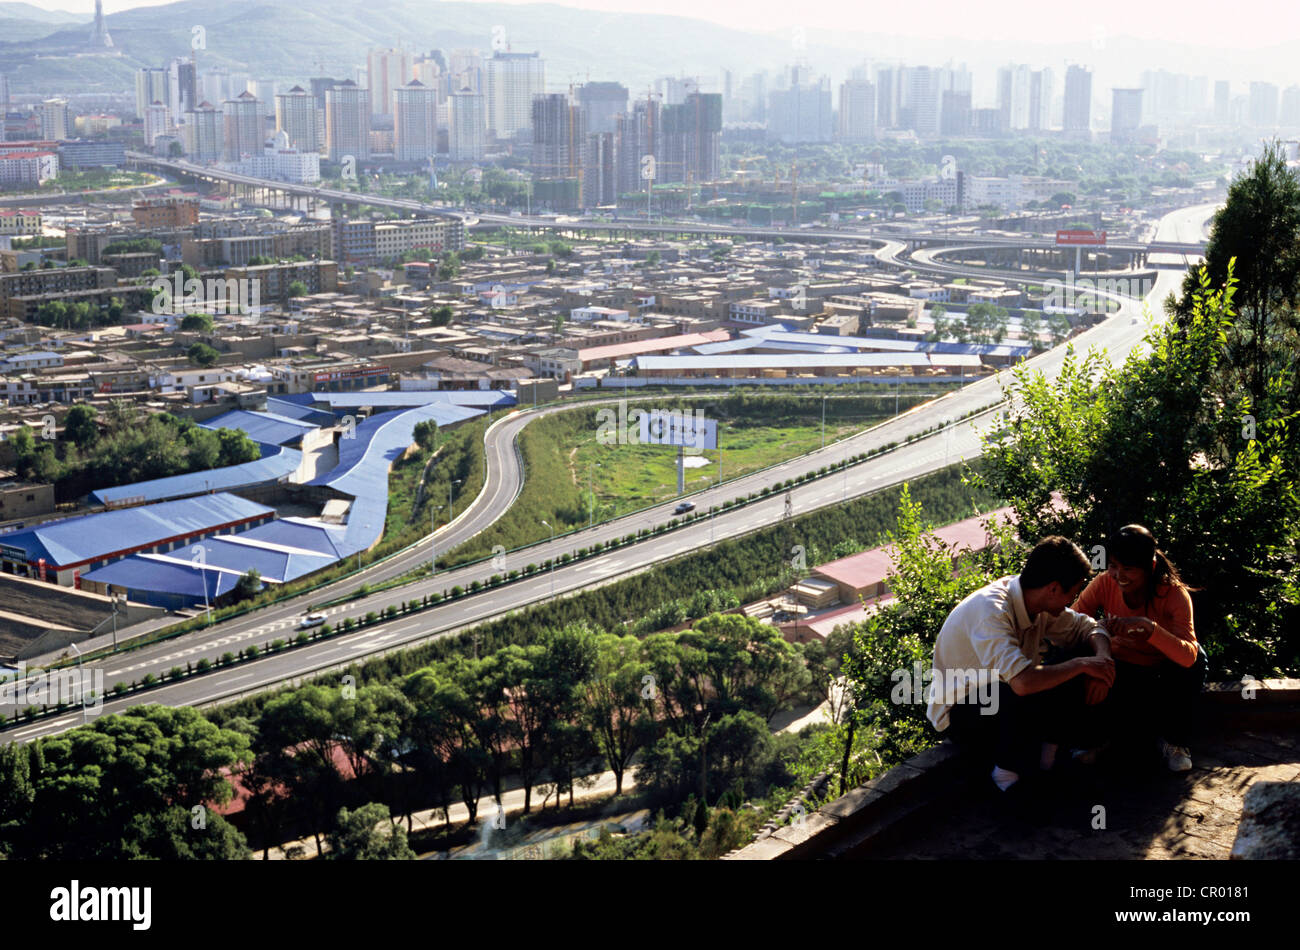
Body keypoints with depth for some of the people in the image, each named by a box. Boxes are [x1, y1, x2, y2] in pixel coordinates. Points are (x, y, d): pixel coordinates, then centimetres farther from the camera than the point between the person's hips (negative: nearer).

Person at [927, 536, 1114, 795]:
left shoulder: (1036, 601, -6)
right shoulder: (990, 611, -32)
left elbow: (1085, 627, 8)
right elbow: (1022, 682, -44)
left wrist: (1103, 659, -14)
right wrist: (1081, 665, -30)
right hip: (959, 713, -8)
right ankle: (1009, 770, -14)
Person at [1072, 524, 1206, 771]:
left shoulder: (1173, 593, -24)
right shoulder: (1104, 584, -18)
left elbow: (1188, 656, -36)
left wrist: (1148, 626, -51)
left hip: (1164, 672, 0)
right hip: (1122, 671, 0)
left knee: (1196, 660, -31)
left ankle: (1172, 739, -7)